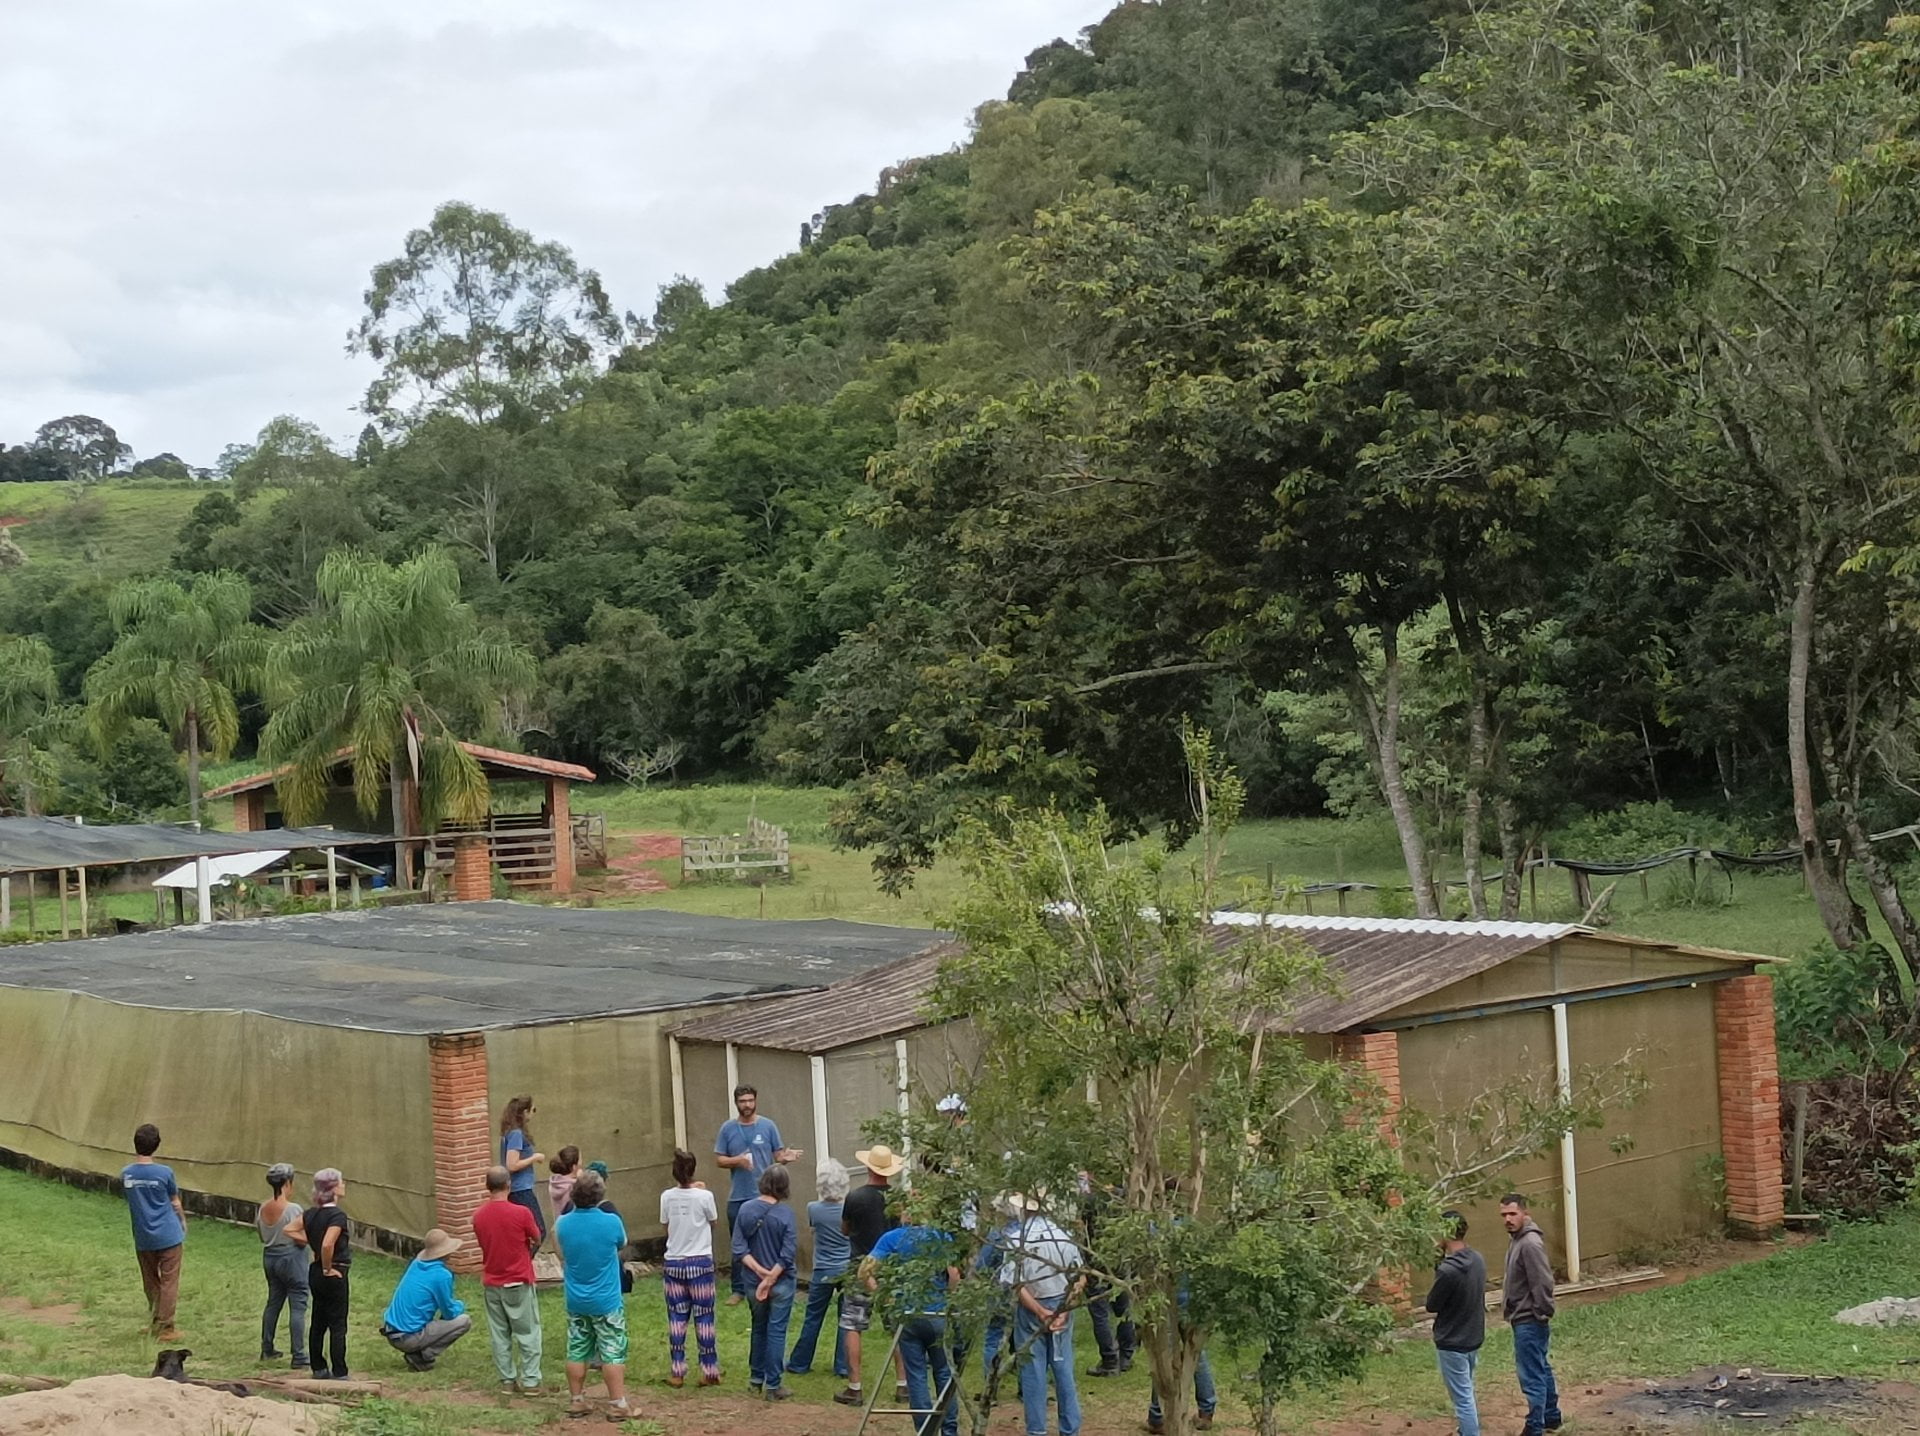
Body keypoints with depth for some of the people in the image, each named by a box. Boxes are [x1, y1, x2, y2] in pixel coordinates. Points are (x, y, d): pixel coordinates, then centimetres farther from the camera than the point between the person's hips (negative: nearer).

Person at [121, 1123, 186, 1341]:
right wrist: (183, 1224, 16)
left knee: (151, 1283, 16)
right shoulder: (164, 1173, -13)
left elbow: (131, 1202, 9)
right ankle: (165, 1329, 2)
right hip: (168, 1237, -4)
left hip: (143, 1239, 4)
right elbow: (175, 1203, 0)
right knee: (169, 1282, 3)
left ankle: (154, 1323, 24)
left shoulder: (126, 1174, -4)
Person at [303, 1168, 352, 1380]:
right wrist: (327, 1269, -18)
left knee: (318, 1323, 15)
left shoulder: (311, 1213, 4)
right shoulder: (337, 1215, -21)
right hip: (334, 1275, -8)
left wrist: (308, 1243, 9)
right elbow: (327, 1245, -33)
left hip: (315, 1274, 8)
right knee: (337, 1326, -1)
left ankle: (318, 1369, 22)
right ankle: (339, 1374, 1)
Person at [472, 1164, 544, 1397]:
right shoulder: (520, 1213, -17)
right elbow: (537, 1241, -3)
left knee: (499, 1334, 11)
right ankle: (530, 1381, 6)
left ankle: (507, 1380, 15)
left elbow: (486, 1244, 10)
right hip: (519, 1282, -4)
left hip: (491, 1283, 4)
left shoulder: (478, 1216, -2)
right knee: (528, 1332, 6)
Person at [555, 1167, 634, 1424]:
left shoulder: (563, 1224, -7)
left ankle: (576, 1401, 21)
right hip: (606, 1301, -4)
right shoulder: (612, 1222, -18)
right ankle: (618, 1405, 3)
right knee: (613, 1353, 2)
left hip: (576, 1301, 4)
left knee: (576, 1352, 13)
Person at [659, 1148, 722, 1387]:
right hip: (700, 1263, -2)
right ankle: (709, 1372, 9)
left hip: (673, 1264, 2)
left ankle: (677, 1373, 9)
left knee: (677, 1319, 7)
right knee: (704, 1318, 5)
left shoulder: (667, 1197, -5)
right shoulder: (704, 1197, -12)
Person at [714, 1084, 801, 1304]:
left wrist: (786, 1157, -20)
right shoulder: (728, 1128, 4)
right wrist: (737, 1160, -15)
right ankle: (739, 1290, 16)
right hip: (738, 1197, 2)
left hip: (765, 1195, -2)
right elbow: (719, 1159, 4)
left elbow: (778, 1154, 3)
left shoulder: (768, 1126, 1)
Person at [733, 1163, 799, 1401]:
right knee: (776, 1332, 4)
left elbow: (739, 1249, -9)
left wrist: (760, 1271, -12)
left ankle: (756, 1380, 28)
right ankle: (773, 1385, 6)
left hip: (754, 1282, 4)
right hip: (781, 1283, -3)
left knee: (758, 1329, 19)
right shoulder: (785, 1213, -14)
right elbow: (788, 1253, -18)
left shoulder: (746, 1210, -5)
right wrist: (771, 1278, -14)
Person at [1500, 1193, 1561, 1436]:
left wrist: (1541, 1315, -20)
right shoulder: (1516, 1239, 10)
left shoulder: (1530, 1243, -22)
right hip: (1523, 1318, 10)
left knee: (1532, 1375, -6)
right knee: (1541, 1370, 20)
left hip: (1529, 1321, -10)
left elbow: (1542, 1283, -24)